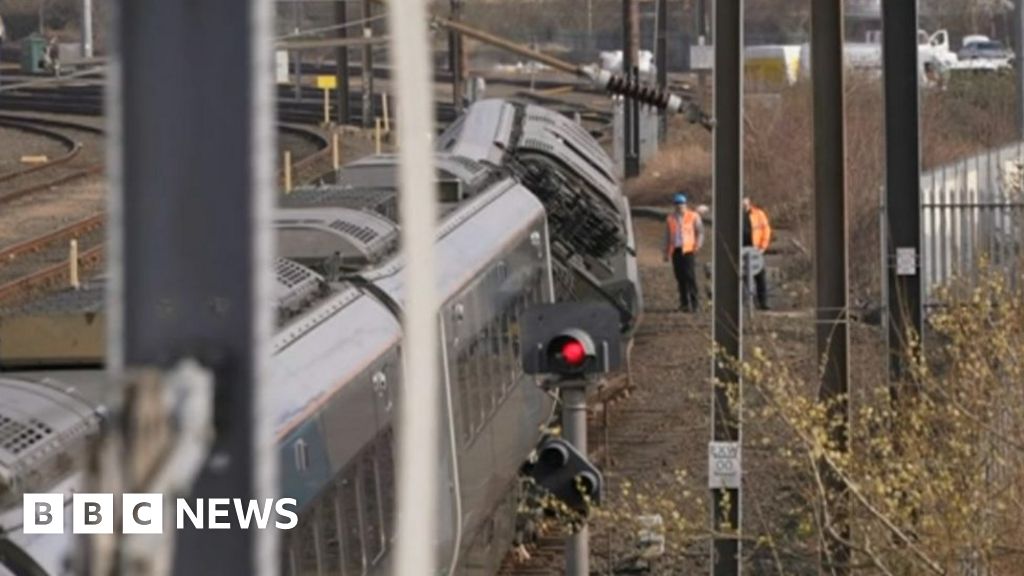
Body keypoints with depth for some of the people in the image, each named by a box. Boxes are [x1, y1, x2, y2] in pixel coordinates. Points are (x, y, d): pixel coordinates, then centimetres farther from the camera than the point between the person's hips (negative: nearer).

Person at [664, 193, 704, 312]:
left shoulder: (693, 217, 4)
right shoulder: (670, 219, 14)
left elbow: (700, 231, 8)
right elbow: (668, 236, 19)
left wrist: (698, 244, -6)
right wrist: (667, 253, 17)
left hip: (688, 250, -4)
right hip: (675, 251, 4)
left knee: (690, 275, -14)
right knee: (680, 277, 2)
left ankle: (694, 302, -10)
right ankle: (684, 303, 9)